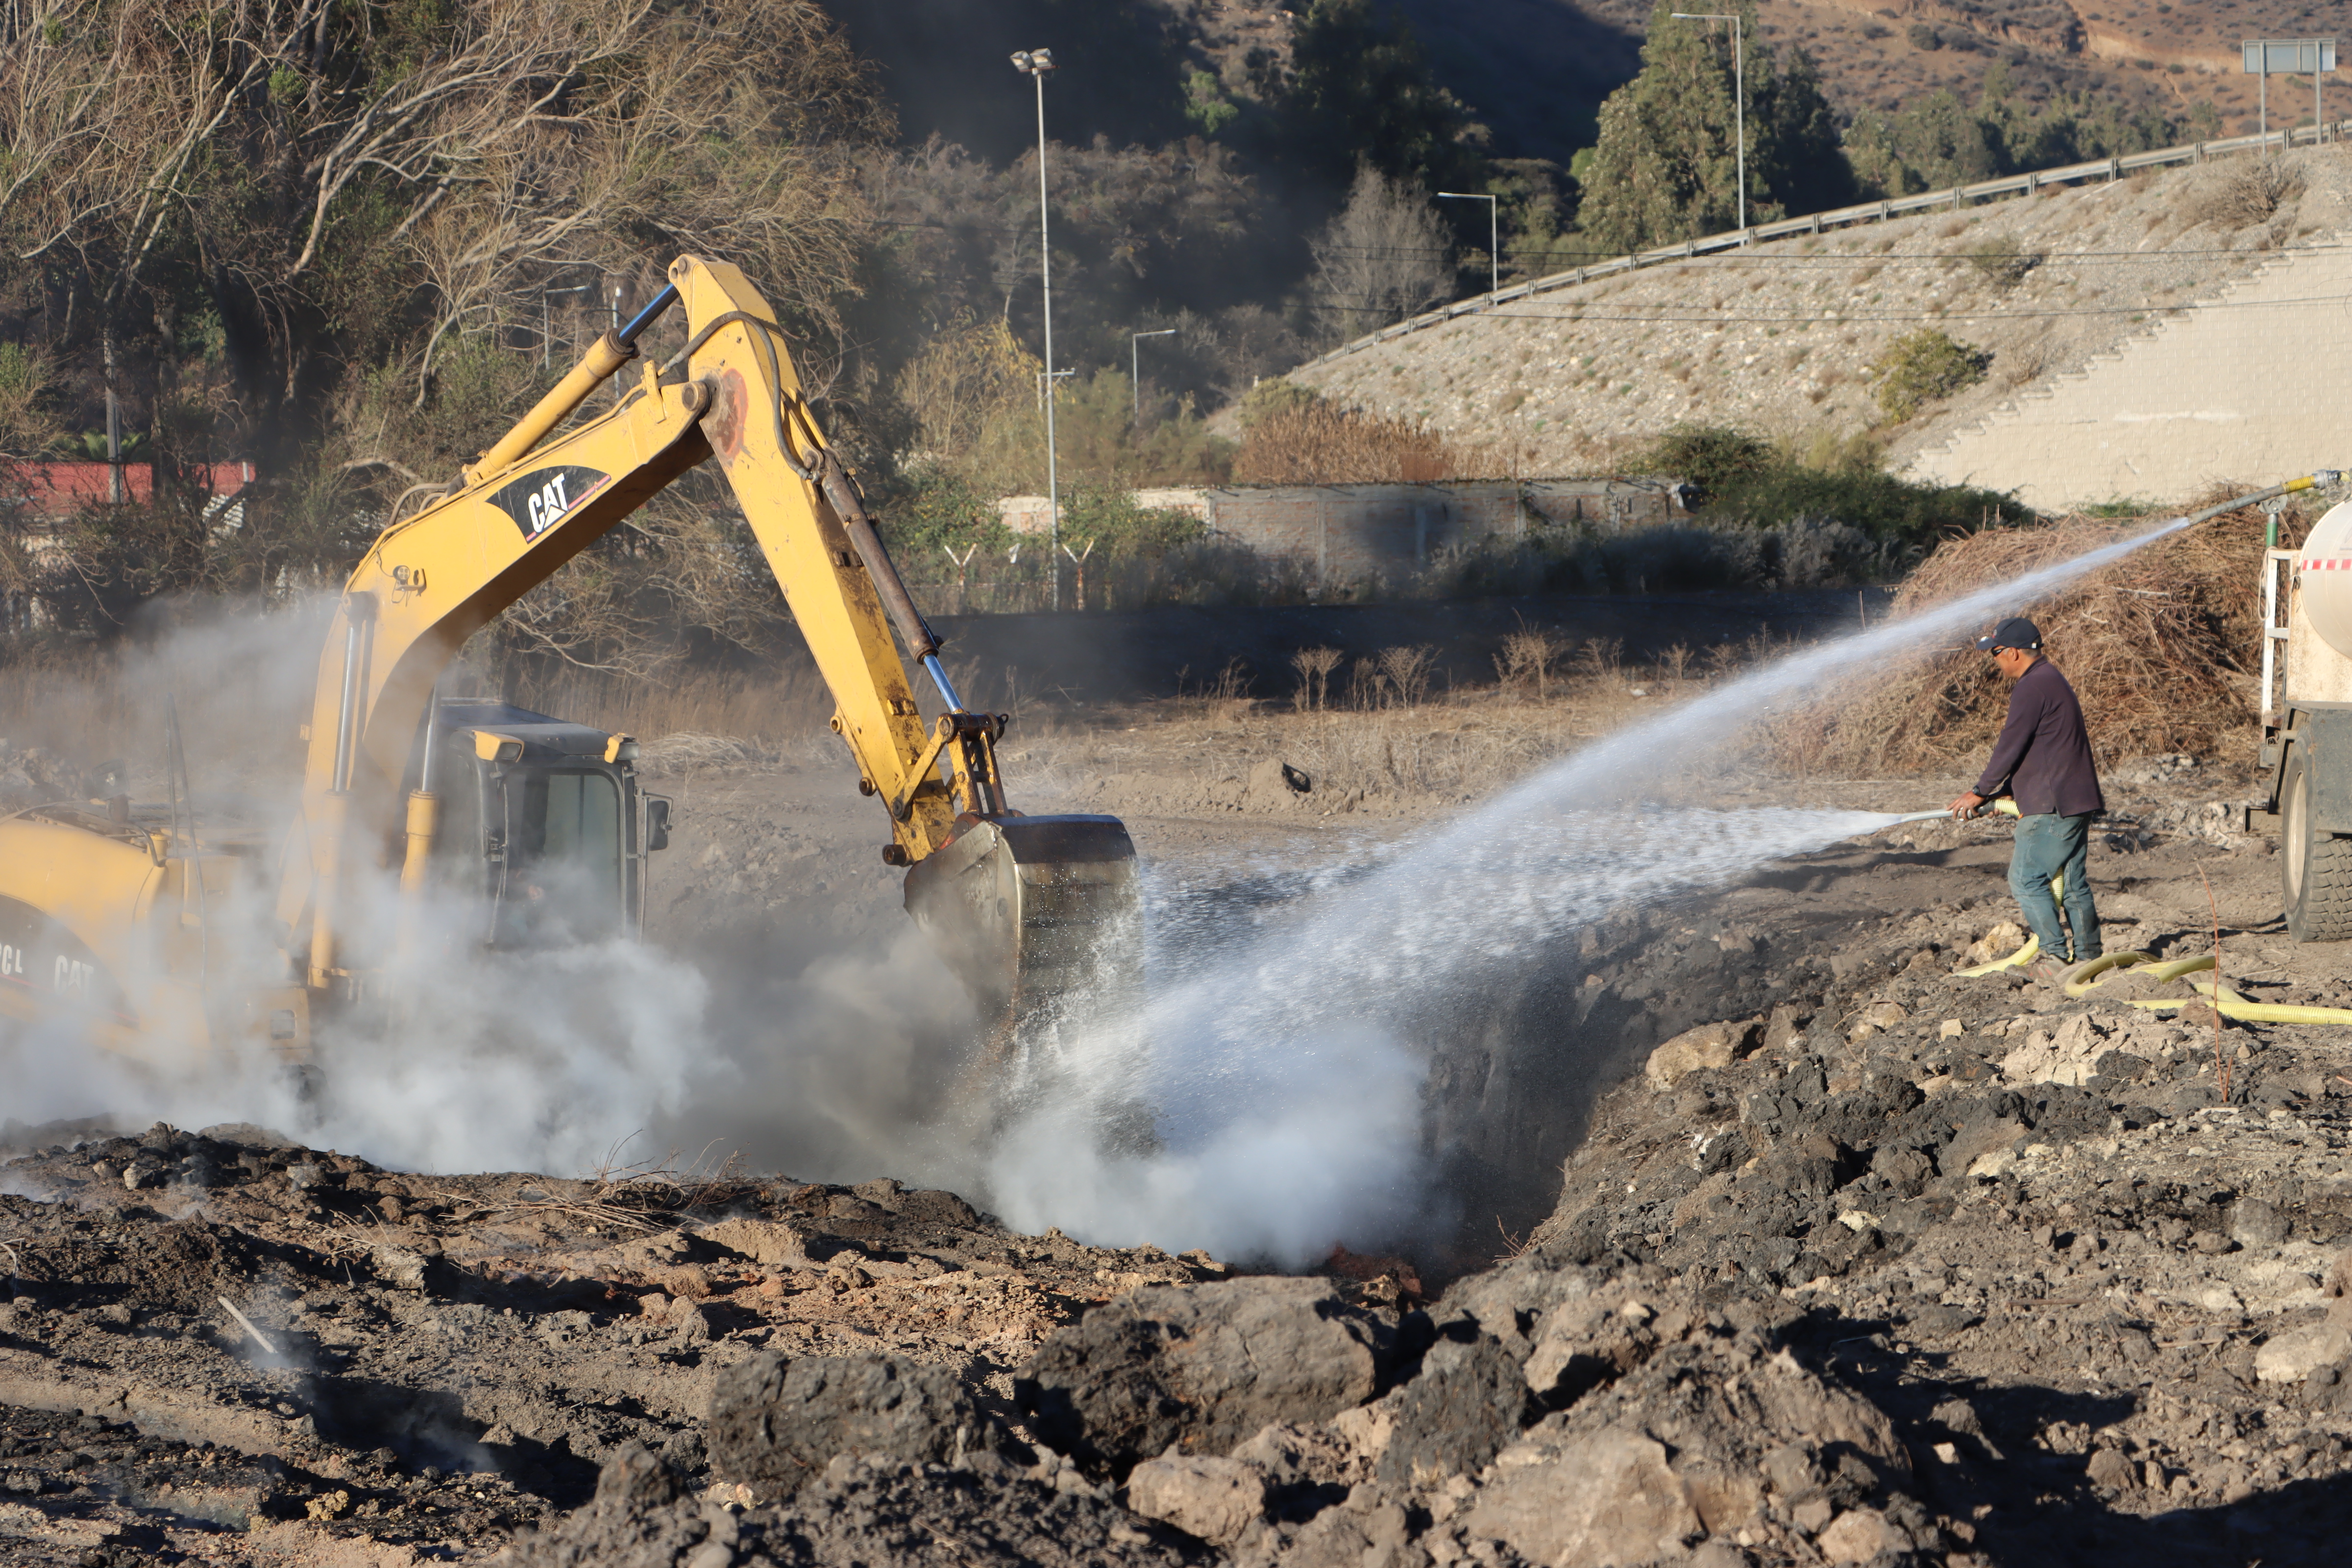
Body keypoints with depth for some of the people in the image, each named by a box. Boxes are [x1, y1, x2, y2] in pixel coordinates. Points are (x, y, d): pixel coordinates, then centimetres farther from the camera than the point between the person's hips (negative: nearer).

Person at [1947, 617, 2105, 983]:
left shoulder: (2032, 688, -15)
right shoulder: (2051, 680, 19)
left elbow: (2010, 748, -13)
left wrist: (1980, 793, -2)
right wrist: (2003, 792, 23)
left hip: (2053, 808, -10)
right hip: (2076, 802, 10)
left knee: (2027, 879, -6)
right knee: (2075, 883, 11)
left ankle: (2056, 956, -7)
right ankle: (2088, 957, 13)